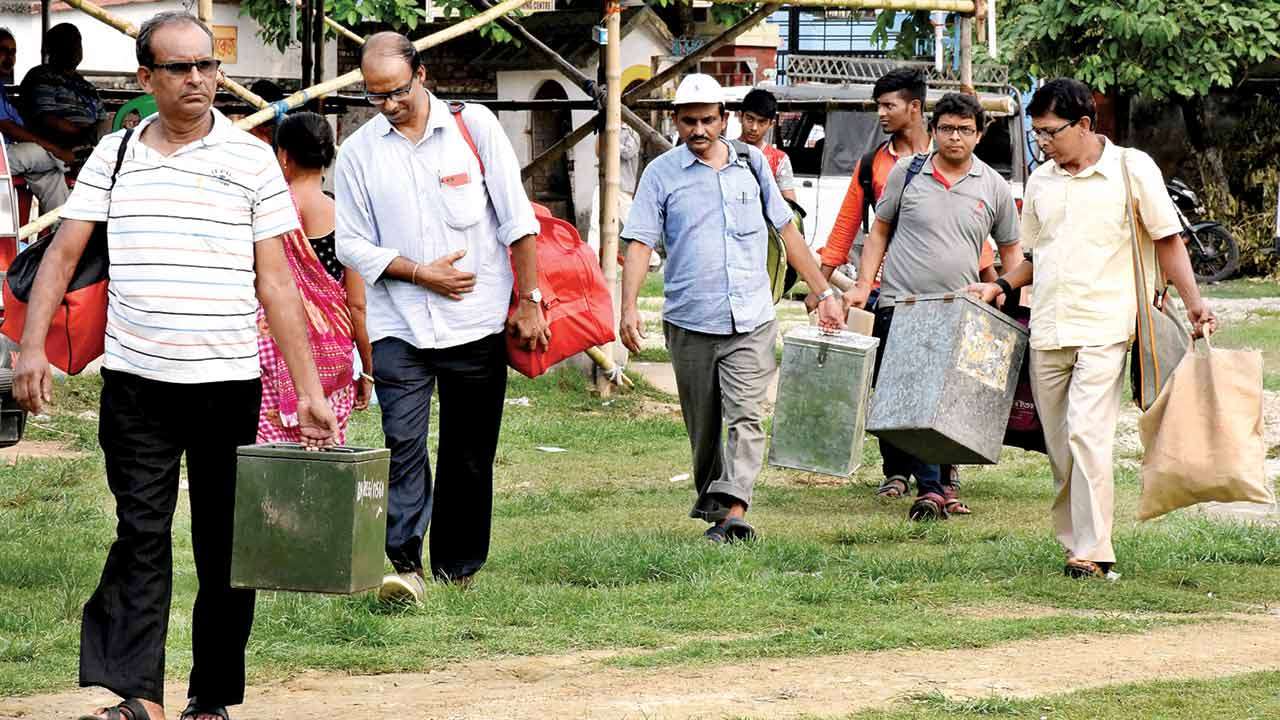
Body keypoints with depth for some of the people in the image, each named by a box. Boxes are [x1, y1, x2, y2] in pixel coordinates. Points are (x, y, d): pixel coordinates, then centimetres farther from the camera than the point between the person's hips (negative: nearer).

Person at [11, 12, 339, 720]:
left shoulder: (250, 158, 2)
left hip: (229, 382, -1)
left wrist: (309, 392, -4)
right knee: (140, 535, -5)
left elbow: (275, 283, 1)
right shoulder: (114, 155, 7)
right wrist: (31, 346, -6)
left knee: (224, 544, 4)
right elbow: (63, 253, 7)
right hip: (136, 383, 1)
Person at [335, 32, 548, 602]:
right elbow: (351, 243, 5)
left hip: (477, 322, 0)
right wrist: (420, 272, -8)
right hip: (399, 325, 0)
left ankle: (458, 567, 15)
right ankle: (403, 564, -17)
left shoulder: (474, 126, 1)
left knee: (470, 454, 5)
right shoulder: (358, 152, 3)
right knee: (402, 443, -14)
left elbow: (517, 218, 2)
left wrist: (529, 300, -1)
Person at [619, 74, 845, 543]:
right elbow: (640, 244, -3)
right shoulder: (662, 173, 3)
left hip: (751, 321, 0)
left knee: (746, 416, -14)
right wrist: (629, 307, -16)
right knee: (703, 424, 10)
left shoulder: (751, 164, 9)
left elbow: (787, 231, 15)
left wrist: (824, 293, 13)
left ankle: (734, 511, -22)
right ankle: (709, 495, 30)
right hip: (690, 322, 0)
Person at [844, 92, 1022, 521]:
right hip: (900, 304, -2)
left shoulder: (993, 187, 7)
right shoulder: (907, 173, 4)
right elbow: (880, 231, 12)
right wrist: (863, 285, 3)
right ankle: (931, 488, -11)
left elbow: (1010, 248, 17)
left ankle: (940, 483, 19)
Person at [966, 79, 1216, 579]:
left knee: (1088, 434, -17)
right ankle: (1074, 542, 15)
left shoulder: (1132, 168, -2)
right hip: (1047, 331, 6)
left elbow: (1167, 239, 2)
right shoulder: (1041, 181, 13)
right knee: (1059, 446, 6)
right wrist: (1002, 285, 8)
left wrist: (1192, 301, -6)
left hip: (1104, 327, -6)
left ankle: (1094, 552, -16)